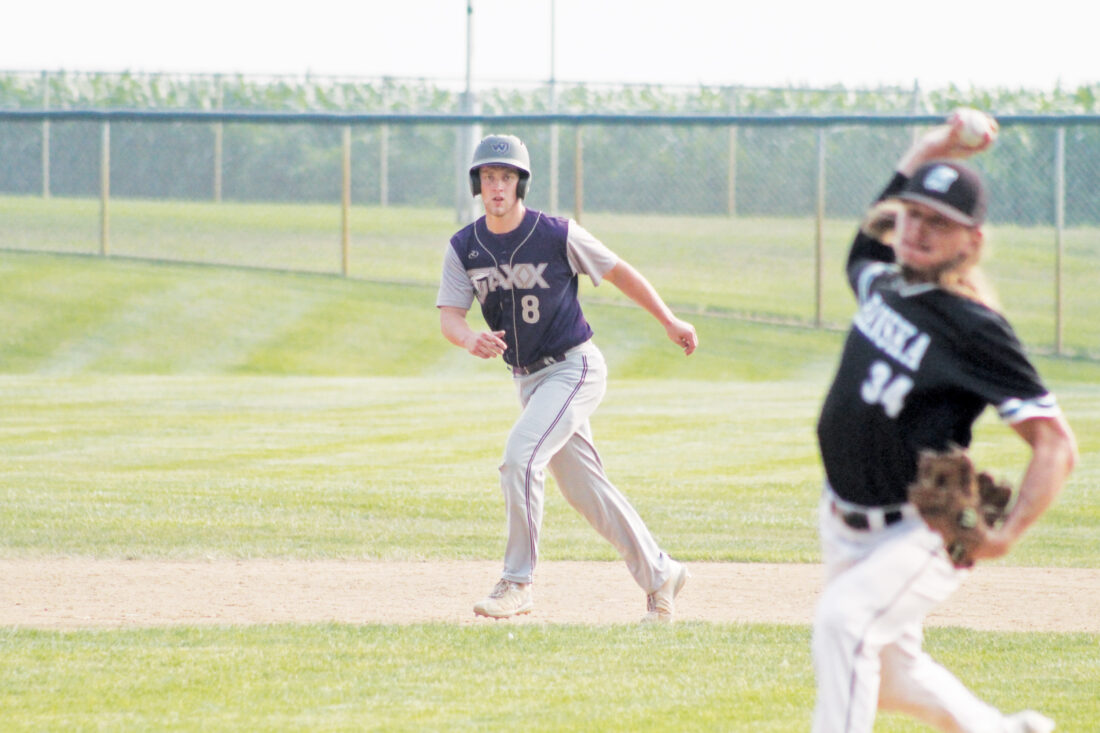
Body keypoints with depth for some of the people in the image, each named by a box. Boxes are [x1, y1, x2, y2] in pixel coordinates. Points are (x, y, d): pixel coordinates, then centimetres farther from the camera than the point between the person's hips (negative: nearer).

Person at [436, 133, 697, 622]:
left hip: (574, 367, -6)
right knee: (583, 489, 11)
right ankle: (659, 575, 25)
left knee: (520, 456, -23)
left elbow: (617, 271, -2)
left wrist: (669, 322, 4)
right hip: (528, 379, 6)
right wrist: (471, 340, -32)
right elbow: (449, 315, -9)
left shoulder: (557, 235, -14)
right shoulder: (464, 248, -1)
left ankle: (517, 582, -16)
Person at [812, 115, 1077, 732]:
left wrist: (1009, 535, -35)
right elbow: (870, 235, 30)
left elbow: (1057, 443, -21)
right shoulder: (883, 282, 2)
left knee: (844, 619, -32)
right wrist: (923, 156, 16)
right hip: (847, 528, 8)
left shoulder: (975, 329, -19)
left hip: (923, 538, -8)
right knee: (892, 677, 19)